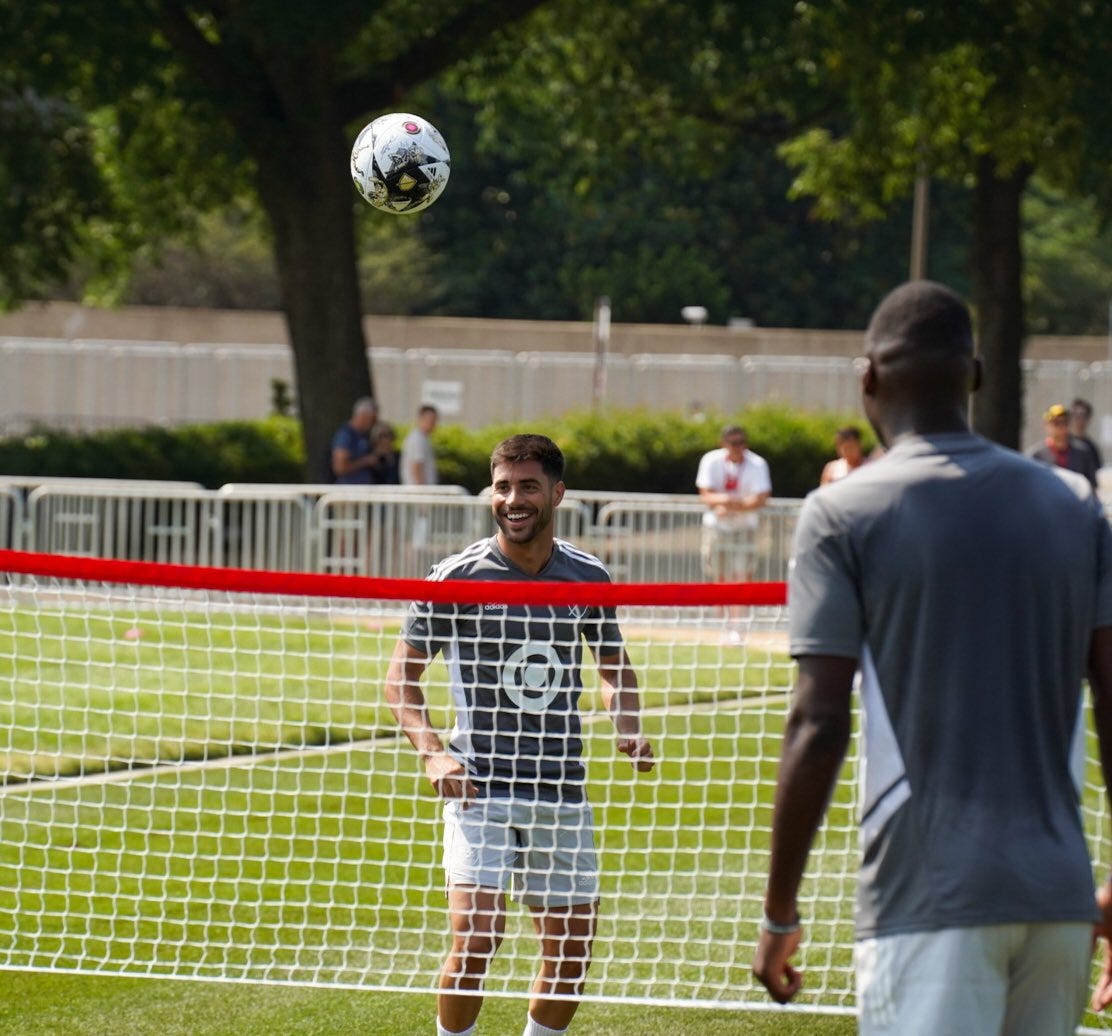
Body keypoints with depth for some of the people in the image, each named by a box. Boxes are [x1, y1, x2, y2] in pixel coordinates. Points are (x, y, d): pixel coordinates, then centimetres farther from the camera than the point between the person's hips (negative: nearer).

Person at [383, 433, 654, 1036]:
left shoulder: (587, 578, 4)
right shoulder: (456, 578, -5)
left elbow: (613, 668, 20)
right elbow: (401, 676, 1)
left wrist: (629, 732, 0)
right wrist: (432, 753, -14)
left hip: (562, 791, 4)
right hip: (480, 784, -3)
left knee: (572, 950, 6)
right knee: (476, 934, -17)